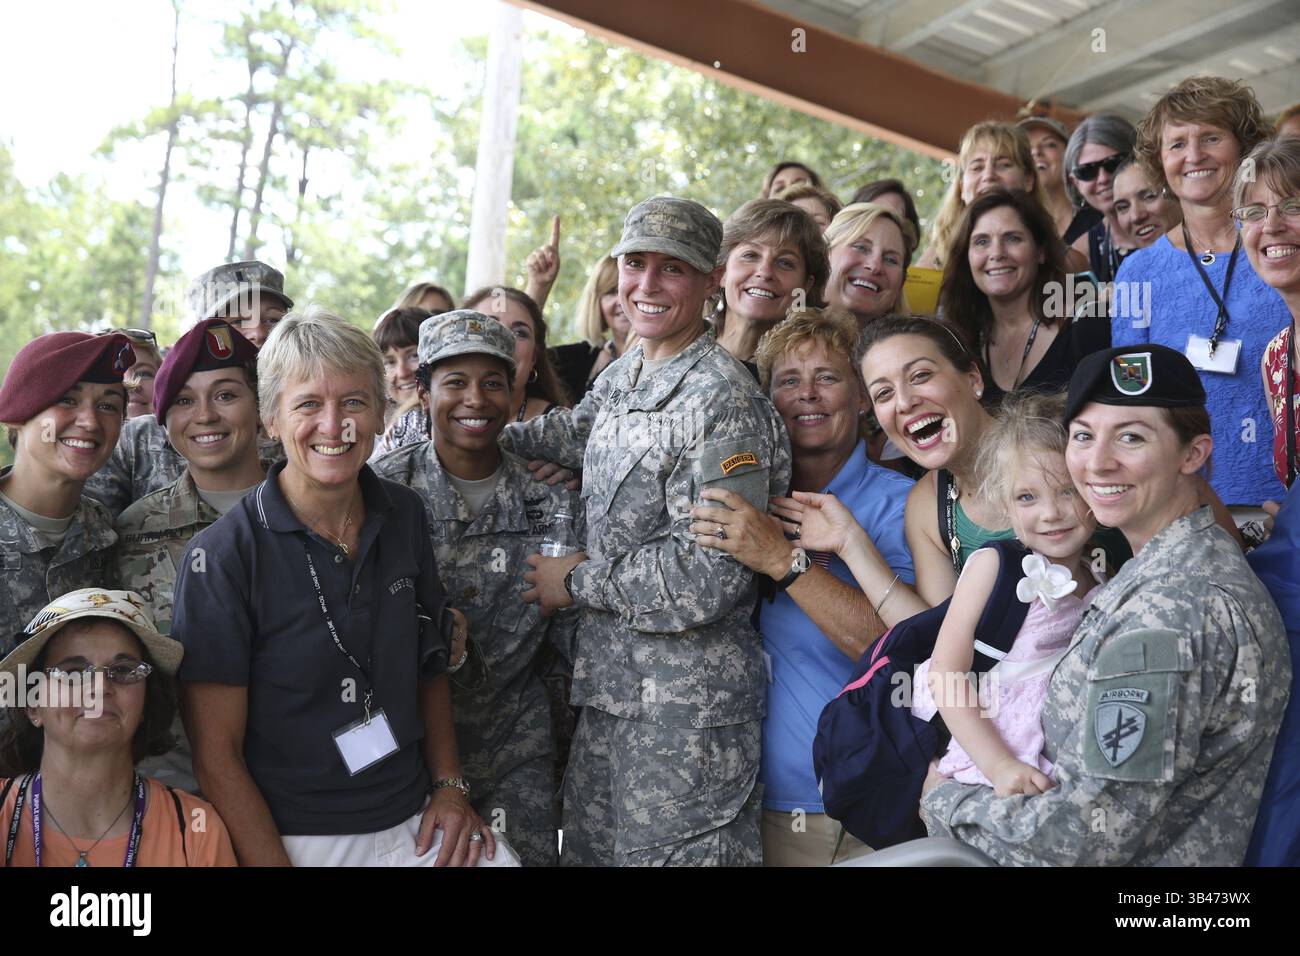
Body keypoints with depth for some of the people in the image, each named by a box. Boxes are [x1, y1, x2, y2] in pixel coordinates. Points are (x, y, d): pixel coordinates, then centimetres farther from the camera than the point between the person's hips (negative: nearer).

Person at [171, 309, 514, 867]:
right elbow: (216, 753, -12)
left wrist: (450, 785, 1)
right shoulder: (223, 556, -14)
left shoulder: (405, 516, 0)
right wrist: (274, 864, -17)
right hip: (296, 840, -4)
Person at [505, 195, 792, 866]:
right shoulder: (625, 373, 8)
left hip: (688, 702, -8)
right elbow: (580, 432, 30)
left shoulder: (723, 399, -17)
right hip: (608, 681, 8)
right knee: (589, 848, 18)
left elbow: (707, 576, -22)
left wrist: (578, 582, -11)